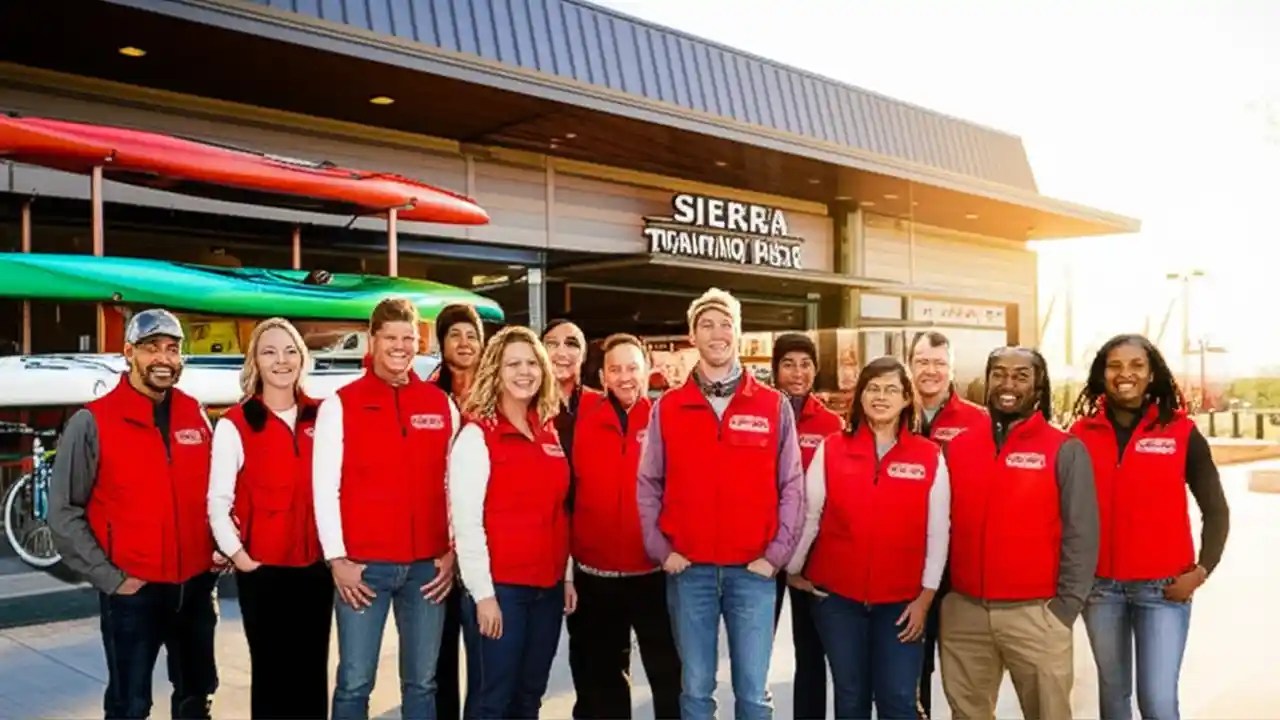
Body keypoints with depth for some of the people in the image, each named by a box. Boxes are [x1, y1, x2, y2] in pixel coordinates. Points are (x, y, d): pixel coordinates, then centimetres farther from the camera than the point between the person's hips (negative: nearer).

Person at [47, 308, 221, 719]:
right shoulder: (92, 423, -9)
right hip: (132, 591, -4)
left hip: (195, 586, 4)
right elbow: (63, 515, -8)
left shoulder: (196, 416, 4)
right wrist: (109, 578, -11)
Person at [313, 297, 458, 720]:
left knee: (422, 682, 11)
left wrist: (453, 551, 3)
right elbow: (324, 488, -2)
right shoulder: (340, 404, 0)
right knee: (355, 682, 4)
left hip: (429, 566, 3)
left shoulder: (442, 405, 8)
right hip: (363, 566, -2)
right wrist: (337, 559, -6)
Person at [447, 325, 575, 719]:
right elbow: (466, 522, -13)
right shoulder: (477, 435, -8)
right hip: (499, 587, -6)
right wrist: (483, 593, -15)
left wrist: (566, 575, 13)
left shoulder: (549, 432, 10)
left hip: (547, 586, 6)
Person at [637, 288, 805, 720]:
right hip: (688, 570, 1)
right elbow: (647, 486, 5)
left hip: (753, 570, 0)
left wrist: (776, 554, -4)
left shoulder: (774, 406, 2)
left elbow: (792, 487, 2)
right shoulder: (666, 408, 4)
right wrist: (661, 551, -3)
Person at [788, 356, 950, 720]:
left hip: (902, 601, 0)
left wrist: (926, 595, -2)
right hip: (837, 597, 1)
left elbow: (937, 532, 0)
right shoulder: (831, 449, -2)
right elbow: (808, 516, 4)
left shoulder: (930, 457, -2)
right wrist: (793, 570, 10)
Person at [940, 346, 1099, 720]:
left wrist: (1063, 608, -9)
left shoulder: (1065, 451, -3)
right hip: (963, 611, 3)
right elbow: (942, 525, 10)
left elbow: (1081, 535, -6)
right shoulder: (958, 447, 7)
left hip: (1035, 613, -3)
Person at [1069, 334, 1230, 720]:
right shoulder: (1082, 433, 0)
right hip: (1099, 586, 2)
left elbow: (1215, 509, 2)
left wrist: (1200, 571, -6)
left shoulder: (1181, 432, -3)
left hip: (1164, 587, -2)